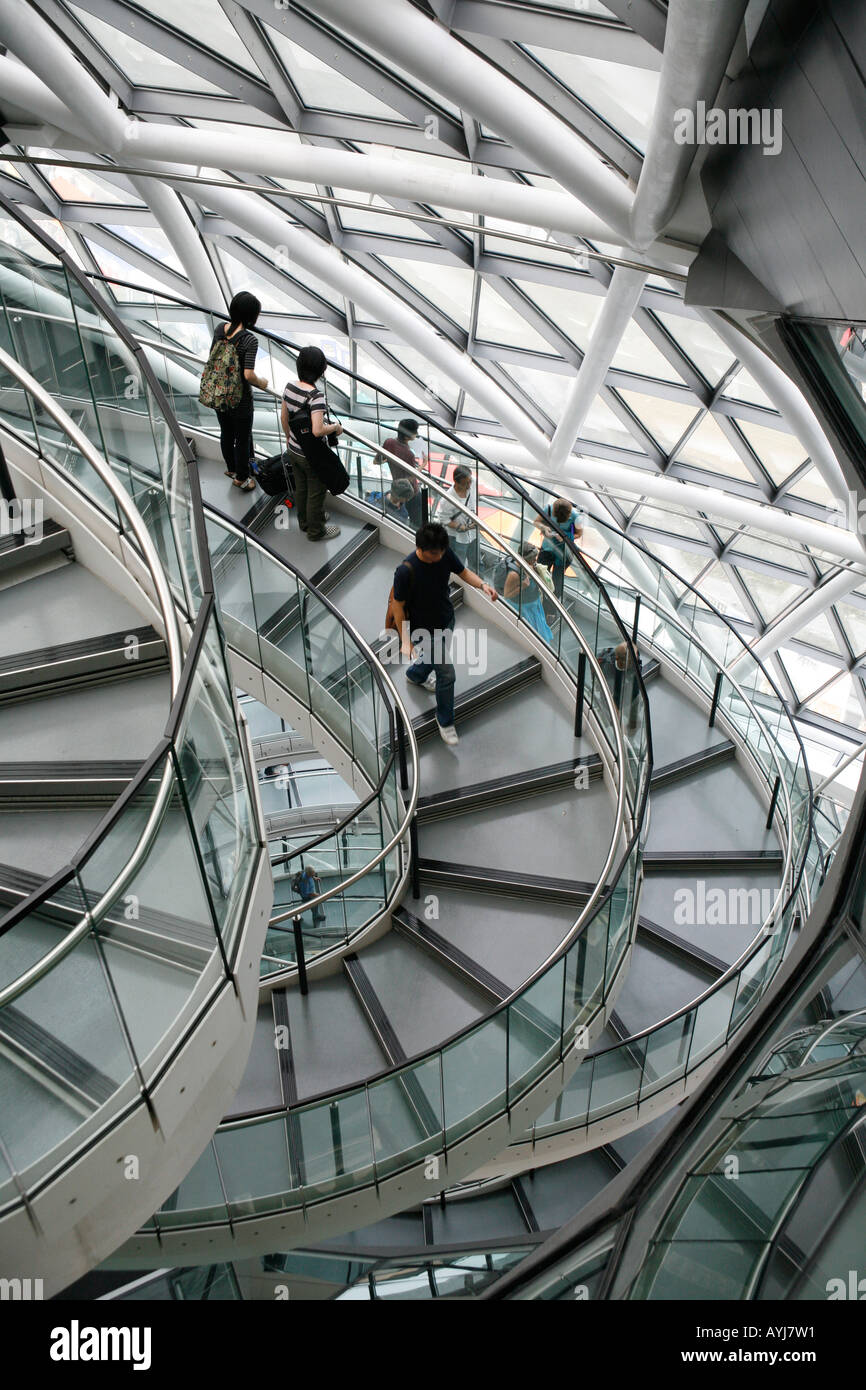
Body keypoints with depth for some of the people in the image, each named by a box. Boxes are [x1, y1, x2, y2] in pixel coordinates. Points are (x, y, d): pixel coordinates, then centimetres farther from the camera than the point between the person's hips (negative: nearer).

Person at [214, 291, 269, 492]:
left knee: (226, 433, 25)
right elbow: (248, 375, -29)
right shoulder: (250, 340, -25)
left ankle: (231, 468, 46)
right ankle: (241, 477, 30)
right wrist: (261, 383, -9)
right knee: (243, 438, 14)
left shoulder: (220, 330, -6)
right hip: (239, 398, -6)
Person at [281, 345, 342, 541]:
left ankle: (304, 521, 48)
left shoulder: (290, 386, -7)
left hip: (294, 450, 7)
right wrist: (335, 427, -16)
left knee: (301, 488, 27)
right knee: (316, 493, 14)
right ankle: (315, 531, 32)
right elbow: (317, 431, -35)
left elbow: (284, 417, 5)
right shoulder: (316, 396, -30)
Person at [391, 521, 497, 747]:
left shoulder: (445, 554, -17)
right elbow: (398, 606, -22)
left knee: (435, 658, 31)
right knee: (446, 674, -2)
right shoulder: (405, 571, -33)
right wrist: (405, 641, -20)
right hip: (425, 630, -6)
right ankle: (445, 721, 22)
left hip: (446, 621, 7)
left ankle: (415, 675, 66)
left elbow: (463, 572, -1)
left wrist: (482, 585, -21)